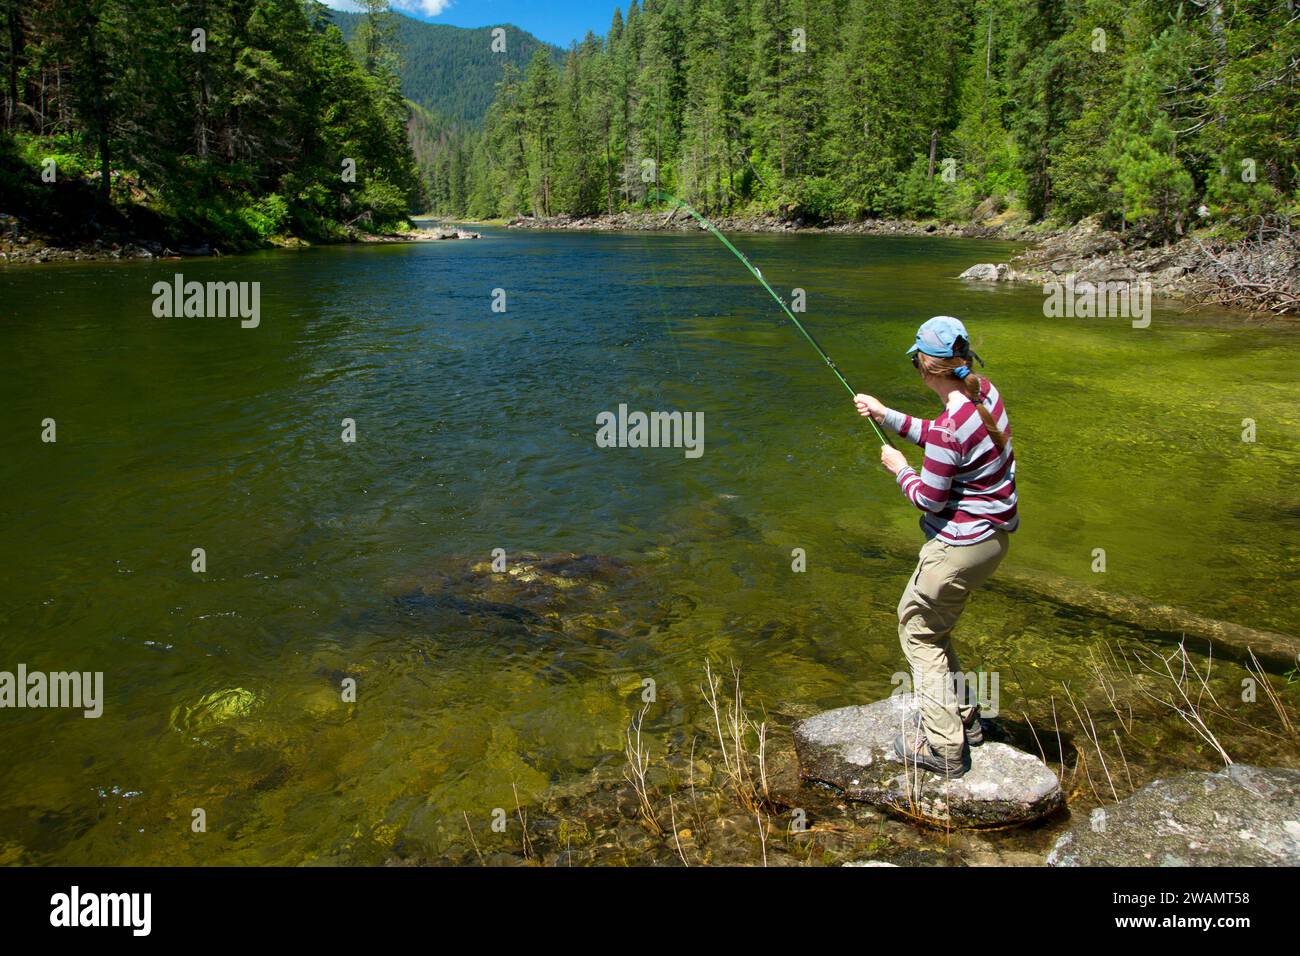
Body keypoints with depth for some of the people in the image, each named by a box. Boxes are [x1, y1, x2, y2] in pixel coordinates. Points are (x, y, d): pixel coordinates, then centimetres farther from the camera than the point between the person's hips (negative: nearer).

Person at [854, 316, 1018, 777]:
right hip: (992, 534, 9)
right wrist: (887, 416, 16)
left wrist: (899, 467, -2)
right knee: (934, 623, 23)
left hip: (962, 544, -9)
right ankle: (964, 718, 34)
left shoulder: (953, 424, -27)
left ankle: (943, 747, 10)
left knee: (918, 629, 5)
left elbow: (929, 499, -19)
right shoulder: (983, 391, 1)